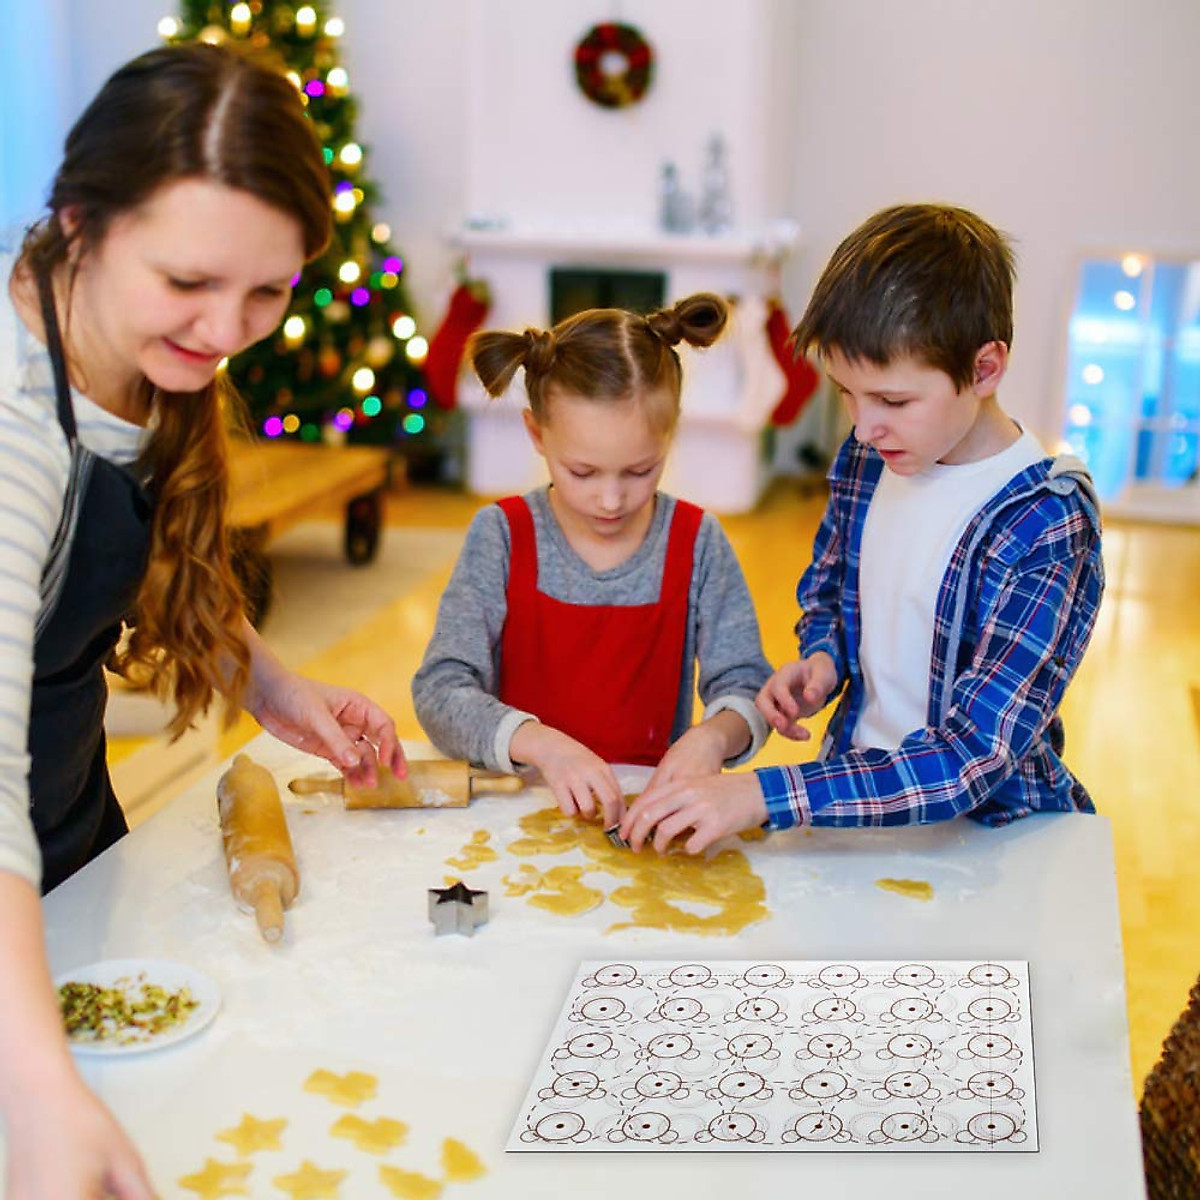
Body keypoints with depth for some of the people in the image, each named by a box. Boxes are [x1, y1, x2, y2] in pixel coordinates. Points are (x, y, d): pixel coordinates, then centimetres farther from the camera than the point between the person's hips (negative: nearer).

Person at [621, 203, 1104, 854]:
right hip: (858, 787, 4)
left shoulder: (1047, 526, -19)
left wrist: (762, 795, -31)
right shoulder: (866, 458, 0)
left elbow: (974, 758, -25)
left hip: (988, 828, -3)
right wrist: (822, 660, -4)